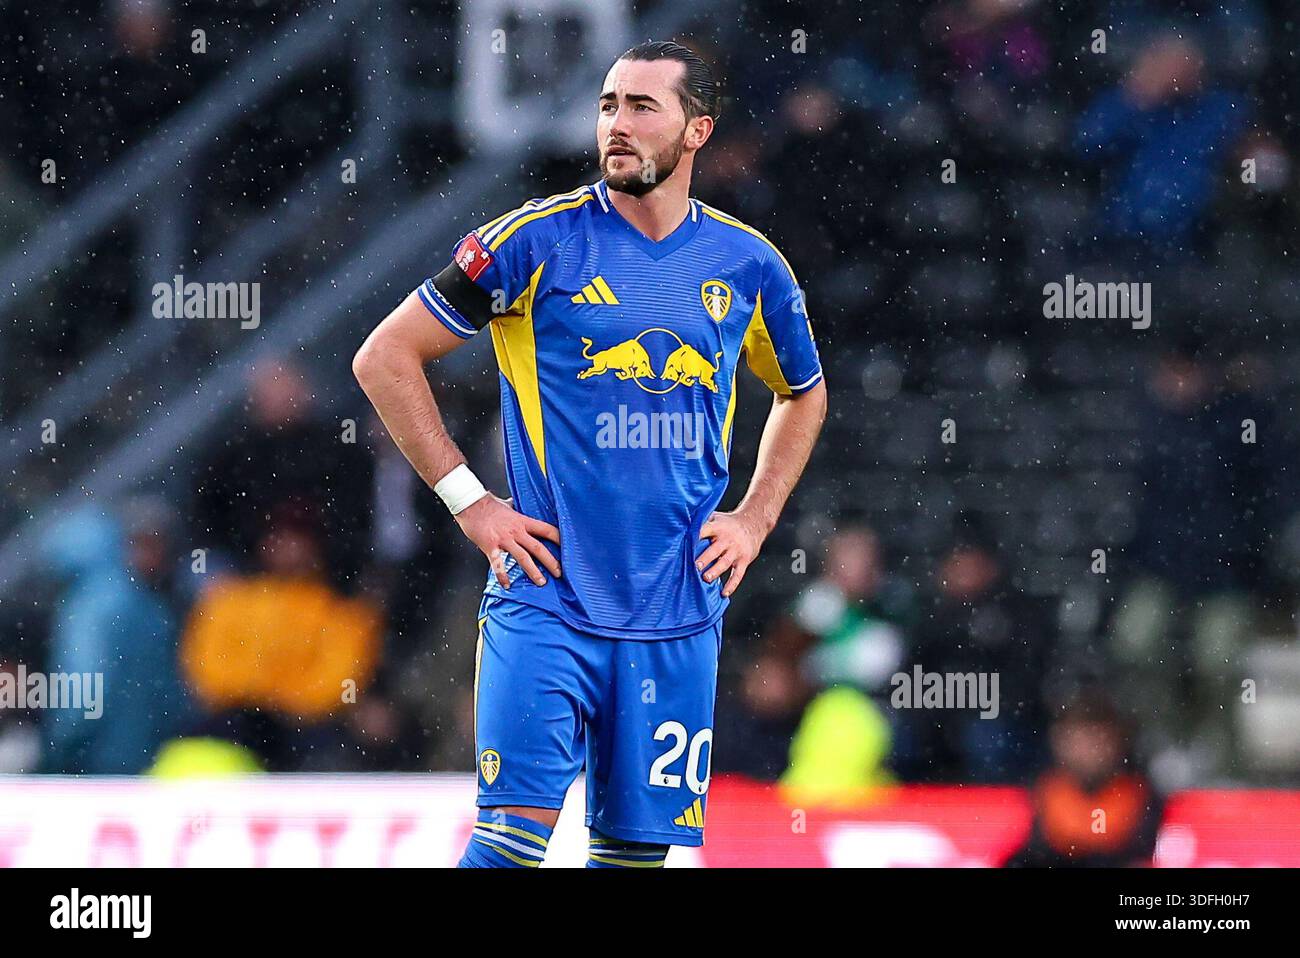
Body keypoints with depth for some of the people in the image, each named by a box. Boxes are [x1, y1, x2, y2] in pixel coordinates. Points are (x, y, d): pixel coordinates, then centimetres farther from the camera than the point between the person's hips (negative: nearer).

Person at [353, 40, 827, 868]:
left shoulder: (749, 267, 7)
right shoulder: (539, 241, -4)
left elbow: (804, 396, 27)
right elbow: (385, 358, 0)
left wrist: (753, 523, 13)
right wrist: (468, 501, -5)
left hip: (679, 613, 4)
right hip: (547, 604, -3)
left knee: (640, 844, 4)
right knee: (517, 831, -14)